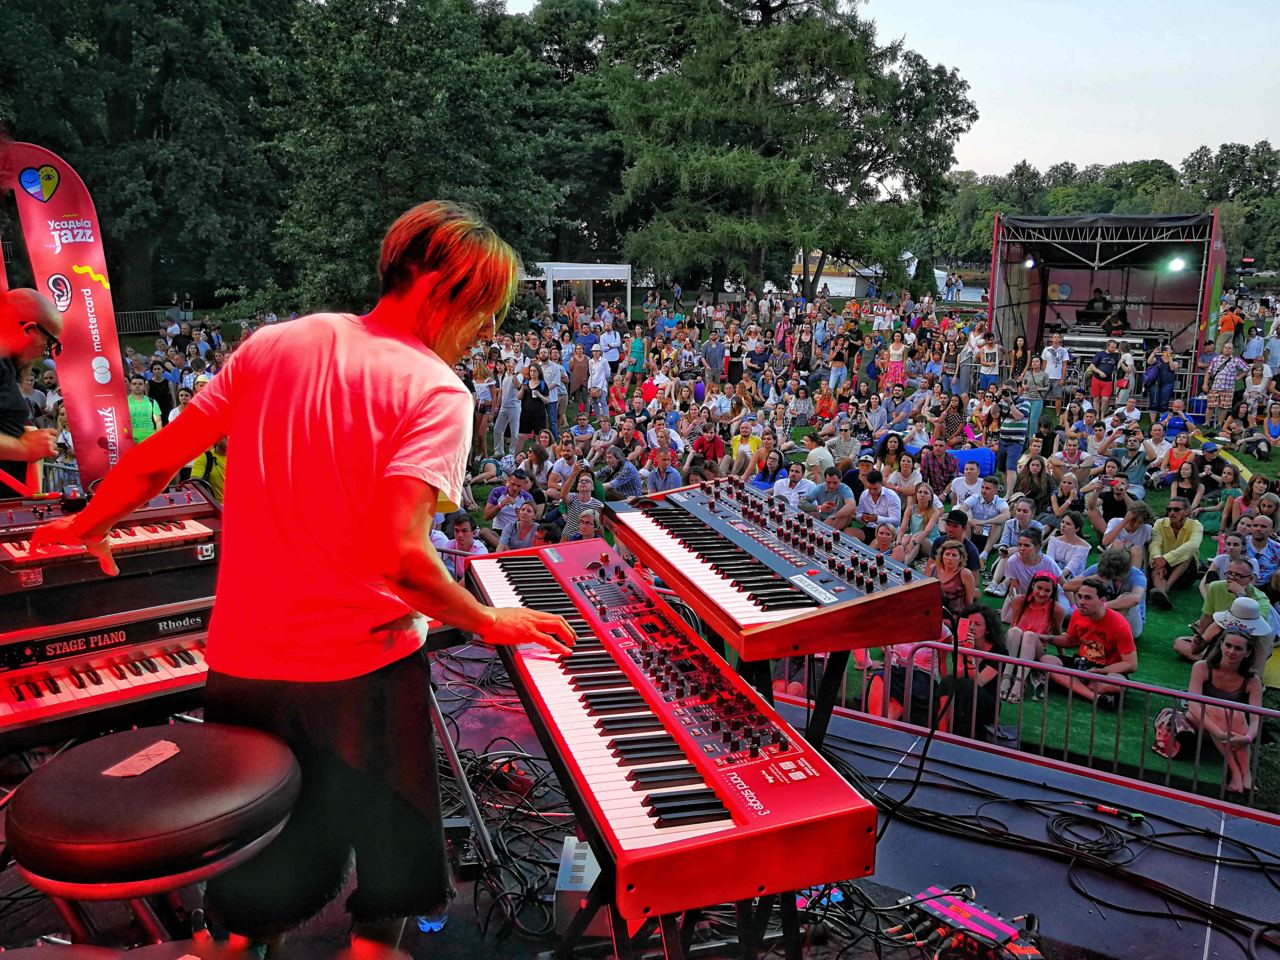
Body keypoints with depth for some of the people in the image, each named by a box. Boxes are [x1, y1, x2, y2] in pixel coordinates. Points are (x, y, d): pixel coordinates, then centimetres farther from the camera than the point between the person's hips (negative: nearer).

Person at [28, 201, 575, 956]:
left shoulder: (274, 344, 1)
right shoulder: (438, 393, -16)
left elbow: (153, 462, 5)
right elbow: (398, 552, -27)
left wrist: (86, 526, 23)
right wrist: (491, 622, -12)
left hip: (240, 664, 5)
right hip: (359, 674, -5)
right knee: (387, 894, 19)